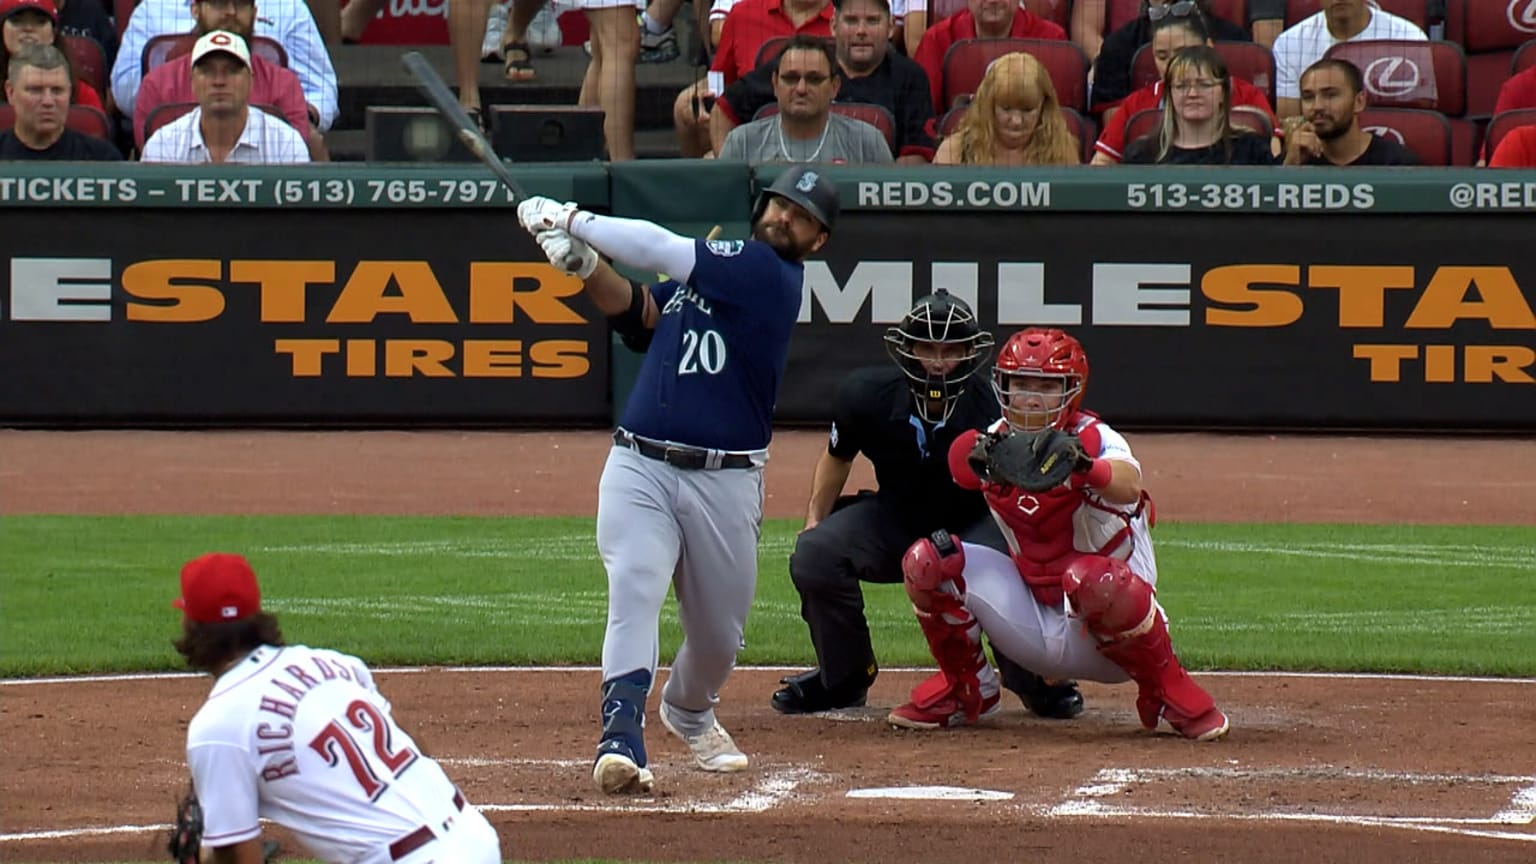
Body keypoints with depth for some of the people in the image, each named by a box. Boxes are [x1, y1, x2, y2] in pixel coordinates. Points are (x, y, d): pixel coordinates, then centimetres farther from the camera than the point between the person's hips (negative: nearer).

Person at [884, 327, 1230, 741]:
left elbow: (1129, 486, -40)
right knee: (926, 561, -11)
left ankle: (1167, 689, -12)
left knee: (1093, 579, -39)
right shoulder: (996, 442, 3)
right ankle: (966, 691, 12)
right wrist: (980, 463, -39)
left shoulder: (1094, 440, -16)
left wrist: (1083, 467, -62)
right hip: (1031, 625, 5)